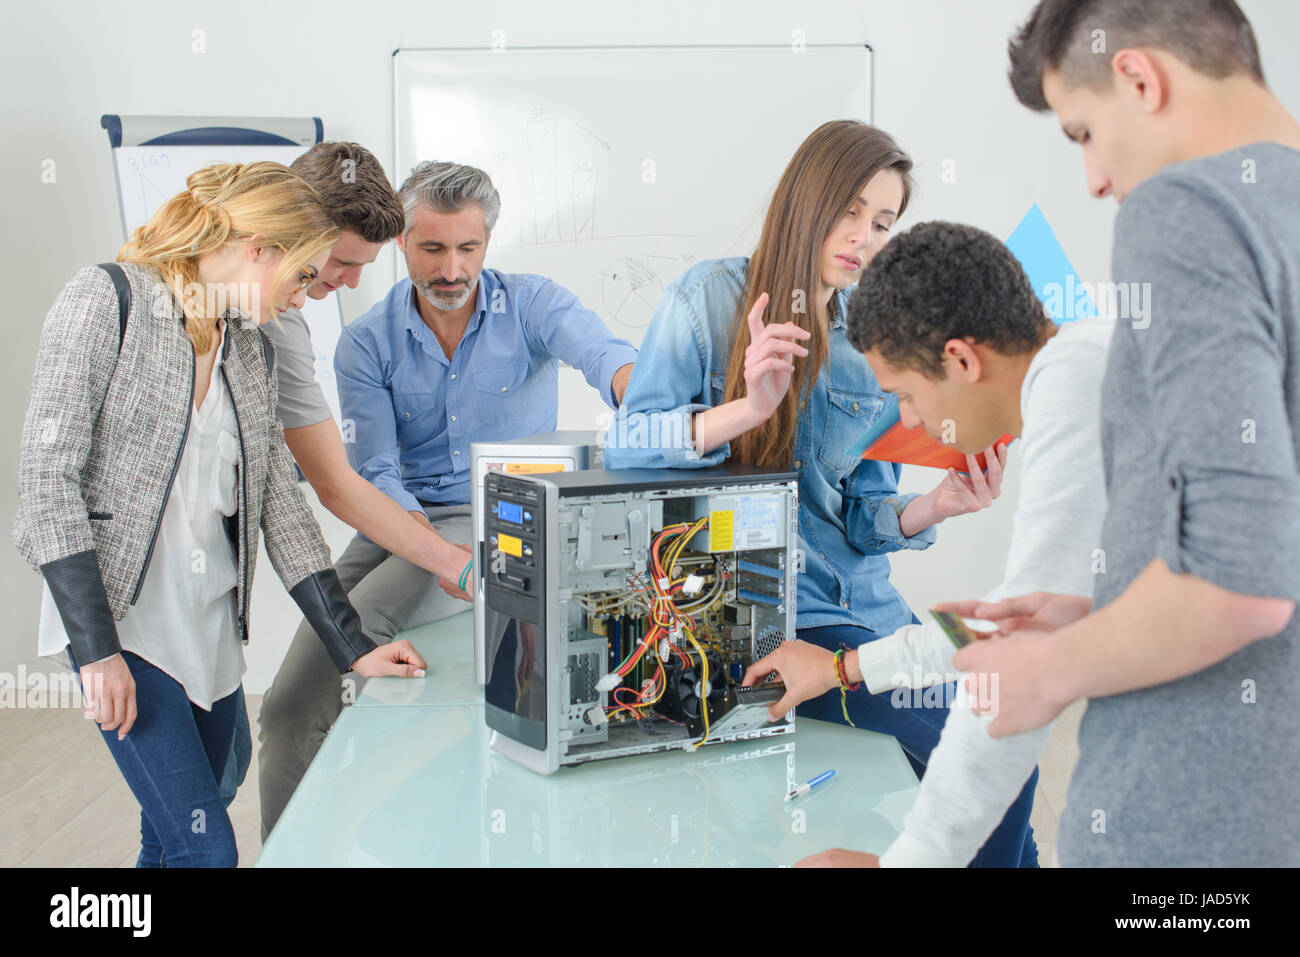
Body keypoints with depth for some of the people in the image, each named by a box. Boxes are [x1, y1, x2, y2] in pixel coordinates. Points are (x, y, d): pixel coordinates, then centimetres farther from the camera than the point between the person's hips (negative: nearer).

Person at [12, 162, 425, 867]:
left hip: (211, 624, 7)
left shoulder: (250, 347, 11)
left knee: (171, 840, 12)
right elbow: (48, 477, -14)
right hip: (122, 620, -6)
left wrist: (353, 648, 5)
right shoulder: (105, 302, -10)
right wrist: (96, 649, -18)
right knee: (204, 846, -10)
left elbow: (278, 500, 10)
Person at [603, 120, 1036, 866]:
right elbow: (625, 445, -13)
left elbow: (863, 517, 8)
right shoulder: (711, 298, -5)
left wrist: (932, 507, -13)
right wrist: (748, 407, -28)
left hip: (870, 607, 6)